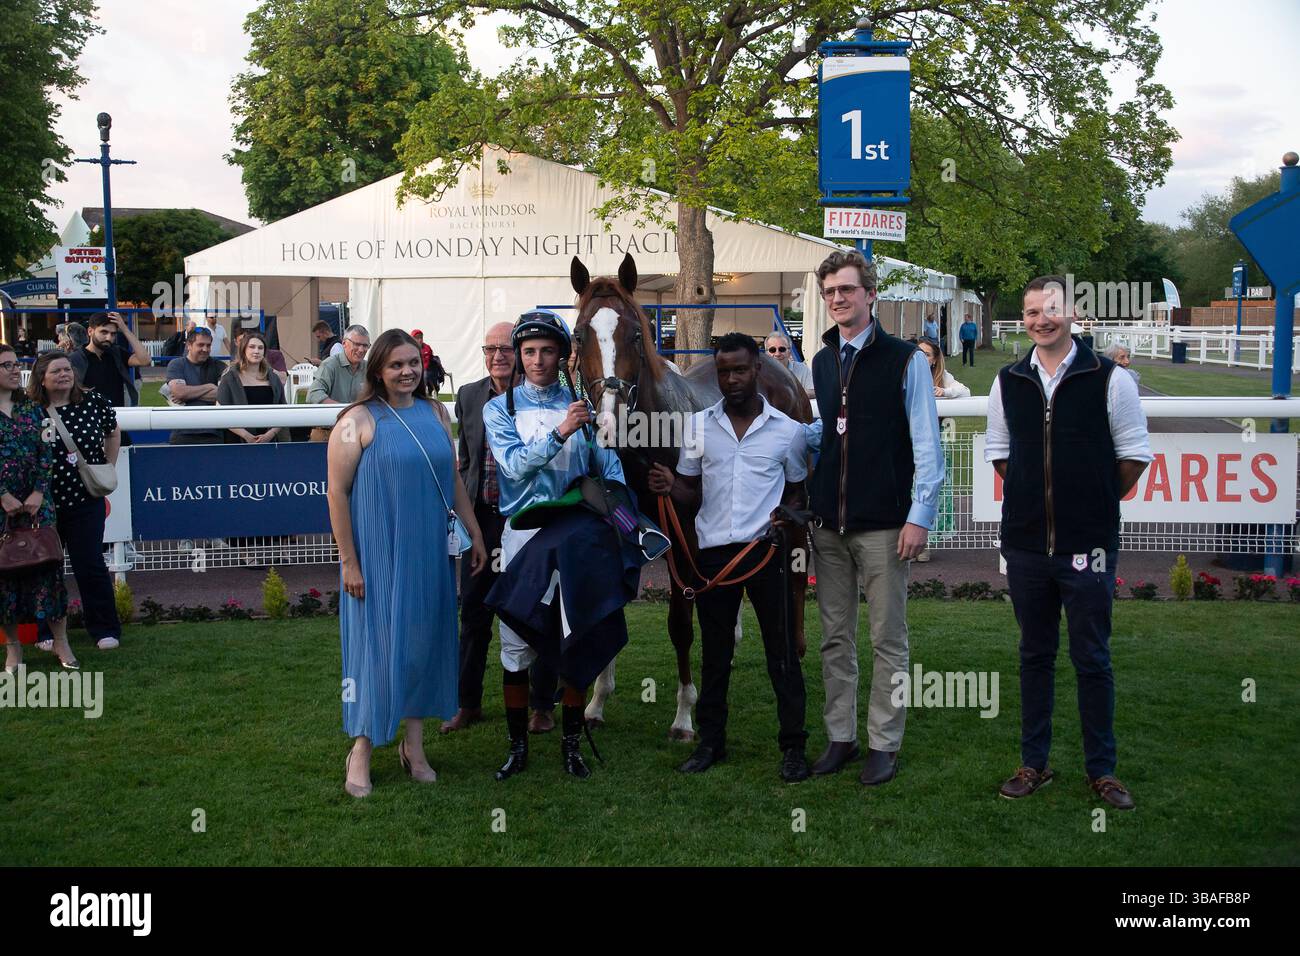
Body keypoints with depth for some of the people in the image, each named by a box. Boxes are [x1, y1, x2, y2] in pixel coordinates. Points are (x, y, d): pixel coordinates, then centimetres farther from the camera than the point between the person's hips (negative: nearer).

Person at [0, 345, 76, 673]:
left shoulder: (31, 408, 9)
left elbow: (46, 452, 6)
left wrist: (39, 492, -6)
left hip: (36, 501, 2)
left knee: (48, 565, -2)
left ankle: (61, 642, 5)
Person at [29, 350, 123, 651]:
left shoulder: (94, 401, -4)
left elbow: (113, 433, 13)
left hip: (86, 499, 0)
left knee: (90, 565, 1)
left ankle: (105, 629, 13)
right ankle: (48, 631, 26)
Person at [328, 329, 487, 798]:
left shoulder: (435, 413, 8)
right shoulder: (359, 420, -8)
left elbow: (454, 479, 15)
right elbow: (337, 491, -10)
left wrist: (476, 534, 11)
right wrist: (349, 561, -13)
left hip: (429, 553, 5)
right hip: (377, 555, -5)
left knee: (424, 640, 10)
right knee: (376, 642, 1)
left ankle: (414, 746, 23)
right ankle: (361, 750, 15)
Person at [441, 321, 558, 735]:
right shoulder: (468, 396, 5)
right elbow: (465, 459, 13)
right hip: (482, 518, 4)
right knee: (473, 614, 12)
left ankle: (542, 706, 22)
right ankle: (468, 704, 26)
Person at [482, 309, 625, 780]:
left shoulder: (582, 405, 7)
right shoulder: (500, 408, 4)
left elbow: (609, 466, 4)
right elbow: (515, 464, -11)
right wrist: (560, 432, -25)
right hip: (522, 534, -1)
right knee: (515, 644, 1)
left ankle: (571, 742, 18)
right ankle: (518, 747, 14)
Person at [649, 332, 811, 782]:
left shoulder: (787, 429, 2)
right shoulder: (698, 426, 7)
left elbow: (797, 491, 11)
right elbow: (693, 494, 12)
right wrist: (669, 487, -10)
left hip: (766, 548, -2)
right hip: (713, 552, 2)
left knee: (782, 652, 1)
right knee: (715, 652, 11)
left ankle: (793, 746, 10)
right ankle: (711, 741, 22)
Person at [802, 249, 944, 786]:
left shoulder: (905, 359, -4)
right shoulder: (822, 362, 13)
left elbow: (926, 446, -6)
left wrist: (920, 517, -12)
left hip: (882, 524, -5)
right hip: (829, 523, 5)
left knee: (888, 640, 2)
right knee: (835, 637, 10)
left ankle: (883, 744, 11)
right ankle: (840, 737, 20)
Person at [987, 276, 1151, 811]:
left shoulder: (1110, 379, -5)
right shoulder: (1008, 383, 6)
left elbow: (1135, 455, 2)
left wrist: (1096, 504, 4)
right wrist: (1037, 496, 11)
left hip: (1088, 545, -3)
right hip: (1025, 544, 3)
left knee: (1092, 658, 4)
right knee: (1035, 655, 12)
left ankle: (1101, 769, 18)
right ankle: (1033, 763, 23)